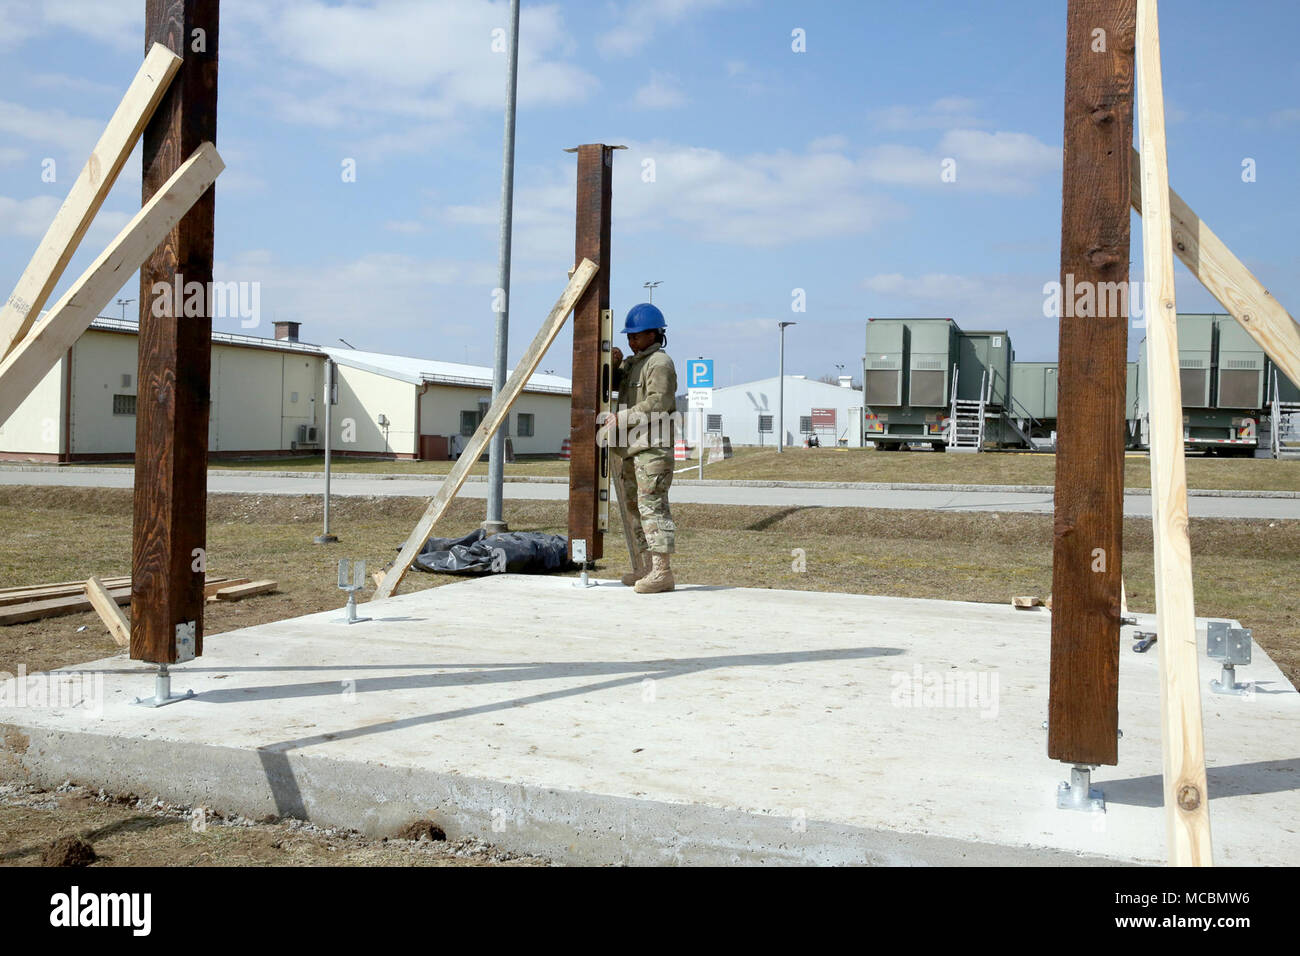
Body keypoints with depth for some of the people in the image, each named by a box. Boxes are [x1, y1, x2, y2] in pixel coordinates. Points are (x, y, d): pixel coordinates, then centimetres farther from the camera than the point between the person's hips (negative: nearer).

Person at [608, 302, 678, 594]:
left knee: (652, 505, -14)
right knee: (632, 506, 12)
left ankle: (661, 572, -16)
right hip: (632, 448, 10)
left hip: (653, 446, -10)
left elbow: (657, 403, -18)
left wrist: (623, 418, -18)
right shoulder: (632, 363, 23)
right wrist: (612, 363, 5)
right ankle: (643, 567, 19)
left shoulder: (660, 363, -8)